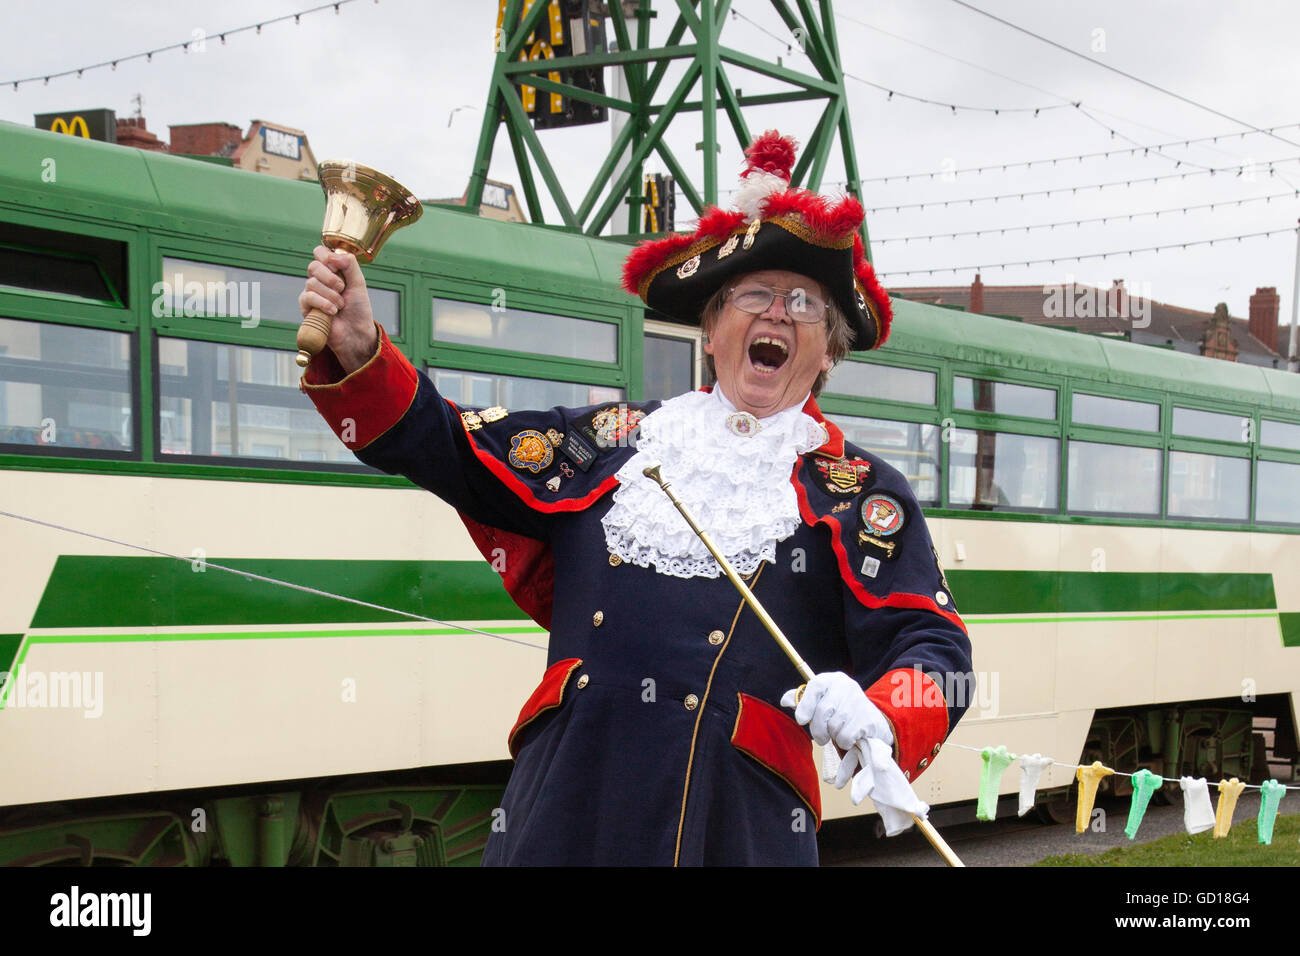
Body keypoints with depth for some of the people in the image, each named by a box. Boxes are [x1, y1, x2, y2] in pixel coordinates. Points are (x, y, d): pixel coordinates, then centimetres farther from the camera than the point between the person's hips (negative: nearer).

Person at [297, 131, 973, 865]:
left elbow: (931, 646, -1)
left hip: (738, 827, -2)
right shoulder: (614, 441, 16)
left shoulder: (862, 498, 8)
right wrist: (358, 351, -1)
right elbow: (448, 450, 15)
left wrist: (878, 721, -24)